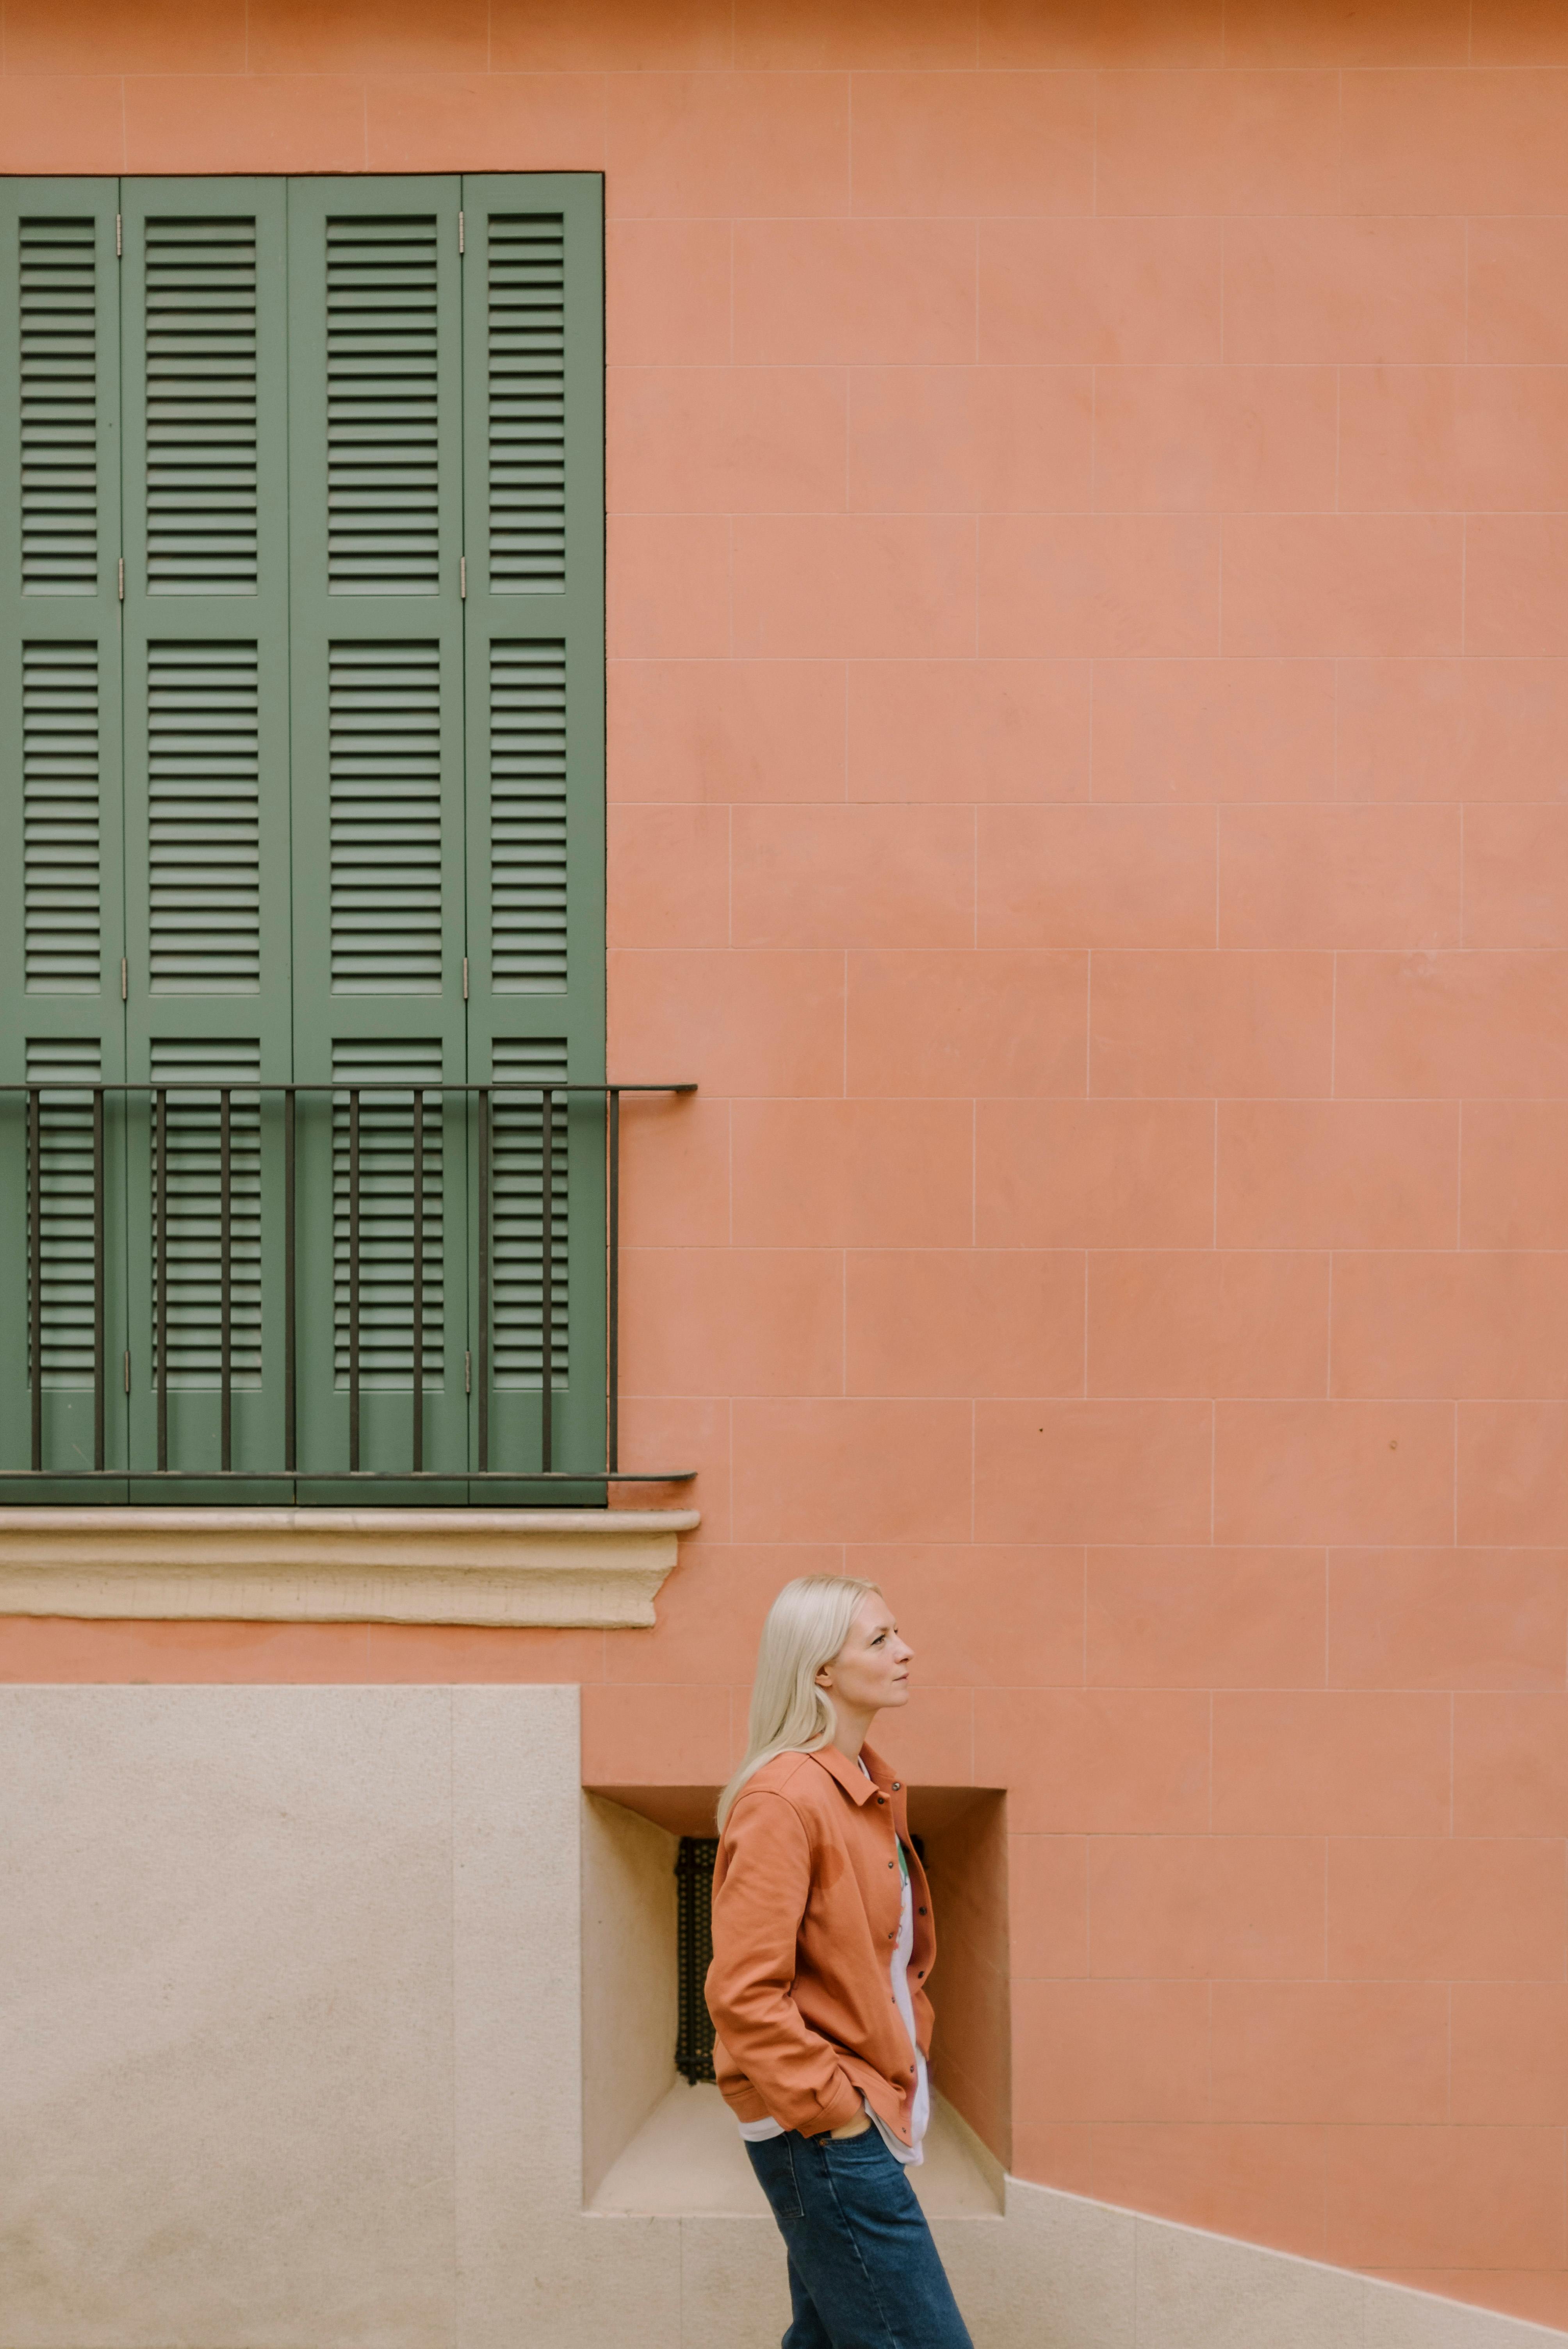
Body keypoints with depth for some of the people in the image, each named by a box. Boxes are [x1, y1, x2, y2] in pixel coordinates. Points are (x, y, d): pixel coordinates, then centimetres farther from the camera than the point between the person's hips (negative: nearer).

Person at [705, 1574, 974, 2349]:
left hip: (862, 2112, 10)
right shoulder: (783, 1802, -17)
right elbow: (743, 1992, -21)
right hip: (821, 2133, -10)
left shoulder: (873, 1789, 13)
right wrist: (829, 2108, -19)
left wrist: (910, 2045, 15)